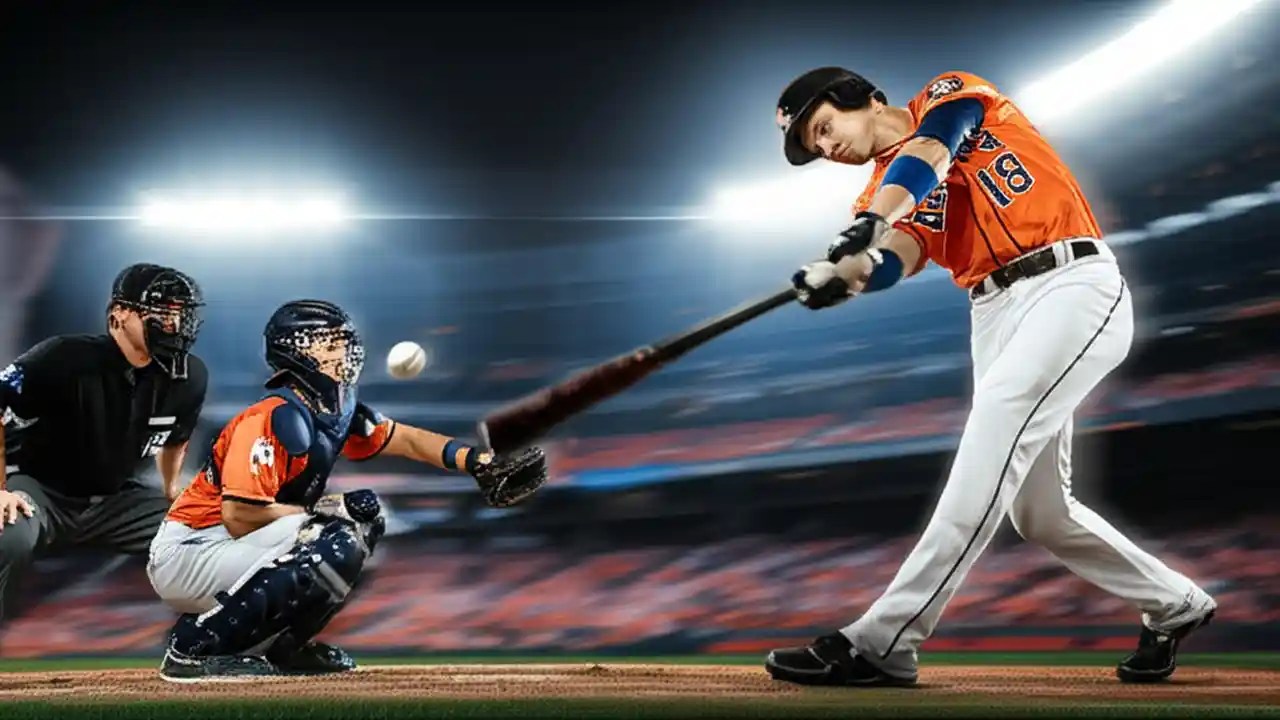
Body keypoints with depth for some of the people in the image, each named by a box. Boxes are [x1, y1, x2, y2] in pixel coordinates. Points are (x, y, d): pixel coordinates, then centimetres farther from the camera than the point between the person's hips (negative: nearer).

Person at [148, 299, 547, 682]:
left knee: (365, 517, 10)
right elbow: (239, 518, -25)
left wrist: (478, 461, -2)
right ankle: (195, 647, -19)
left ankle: (283, 643, 10)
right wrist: (324, 510, -16)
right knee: (337, 545, -25)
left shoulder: (337, 412, 4)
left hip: (229, 547, 9)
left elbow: (407, 439, 12)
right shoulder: (273, 417, -21)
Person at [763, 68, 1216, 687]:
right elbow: (898, 258, -6)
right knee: (1036, 511, 6)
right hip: (995, 311, 7)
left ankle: (882, 641, -29)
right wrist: (845, 274, -30)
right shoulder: (884, 197, 17)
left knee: (991, 442, -24)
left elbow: (925, 154, -15)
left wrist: (871, 222, -34)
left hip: (1073, 283, -7)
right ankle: (1174, 606, 29)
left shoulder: (952, 95, 8)